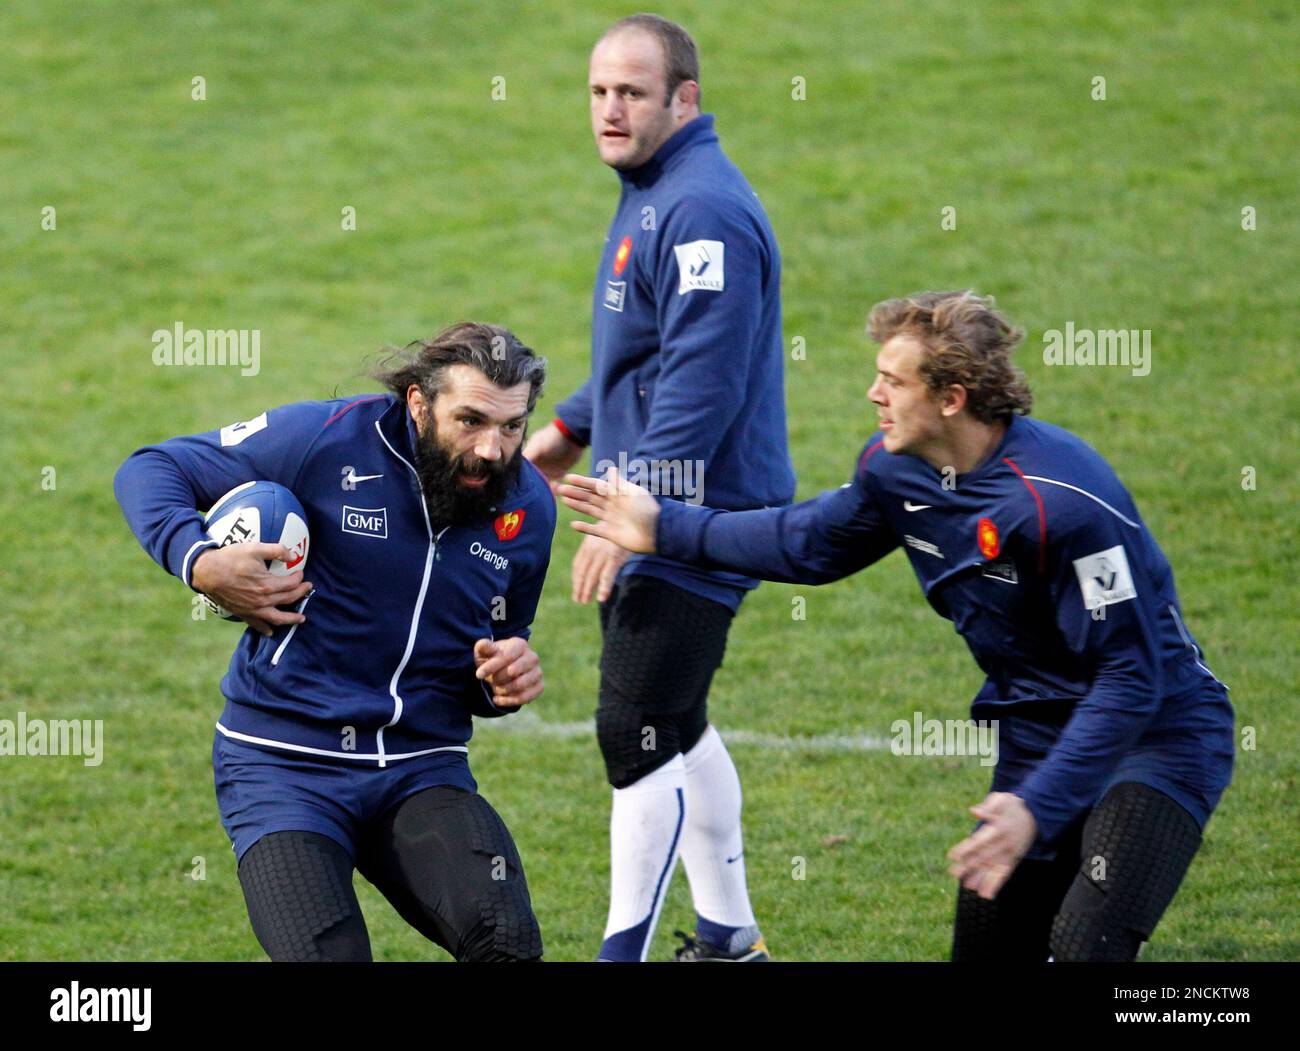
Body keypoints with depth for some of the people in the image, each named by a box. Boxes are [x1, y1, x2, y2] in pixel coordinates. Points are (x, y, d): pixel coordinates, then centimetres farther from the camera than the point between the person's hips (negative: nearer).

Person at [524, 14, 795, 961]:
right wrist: (571, 429, 30)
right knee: (673, 728, 19)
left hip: (695, 522, -11)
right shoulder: (651, 195, 14)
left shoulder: (702, 210, -20)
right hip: (664, 519, 11)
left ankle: (625, 951, -4)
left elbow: (701, 383, -26)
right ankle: (727, 938, 30)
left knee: (639, 737, -9)